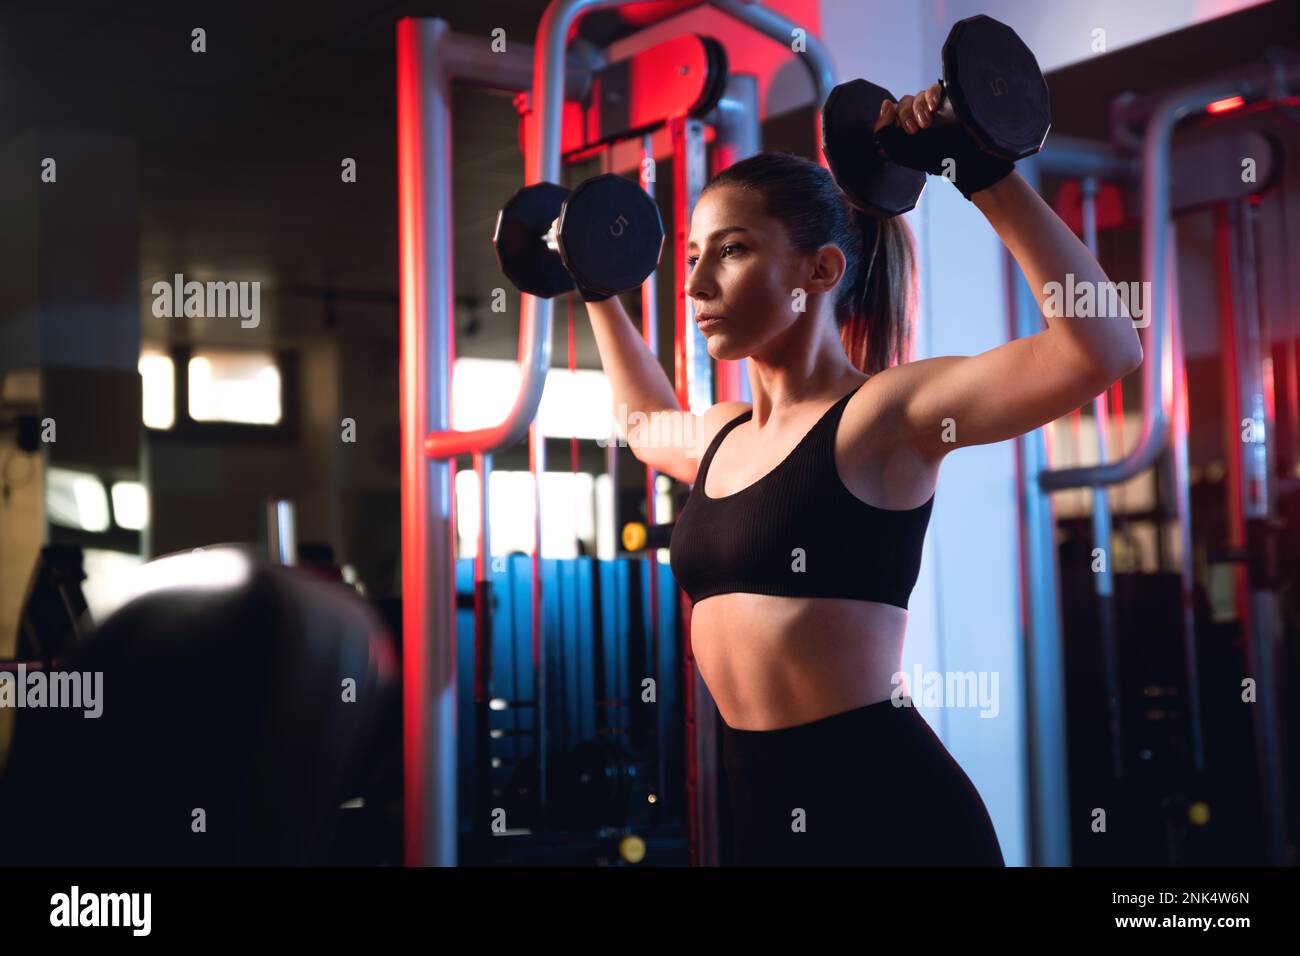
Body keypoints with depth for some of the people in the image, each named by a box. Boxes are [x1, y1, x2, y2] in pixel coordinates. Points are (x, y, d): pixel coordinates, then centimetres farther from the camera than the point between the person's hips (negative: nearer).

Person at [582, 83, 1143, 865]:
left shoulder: (883, 415, -9)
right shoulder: (720, 436, 13)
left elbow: (1102, 347, -23)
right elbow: (644, 422, 38)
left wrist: (988, 173, -25)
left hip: (882, 806, -7)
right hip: (753, 802, 7)